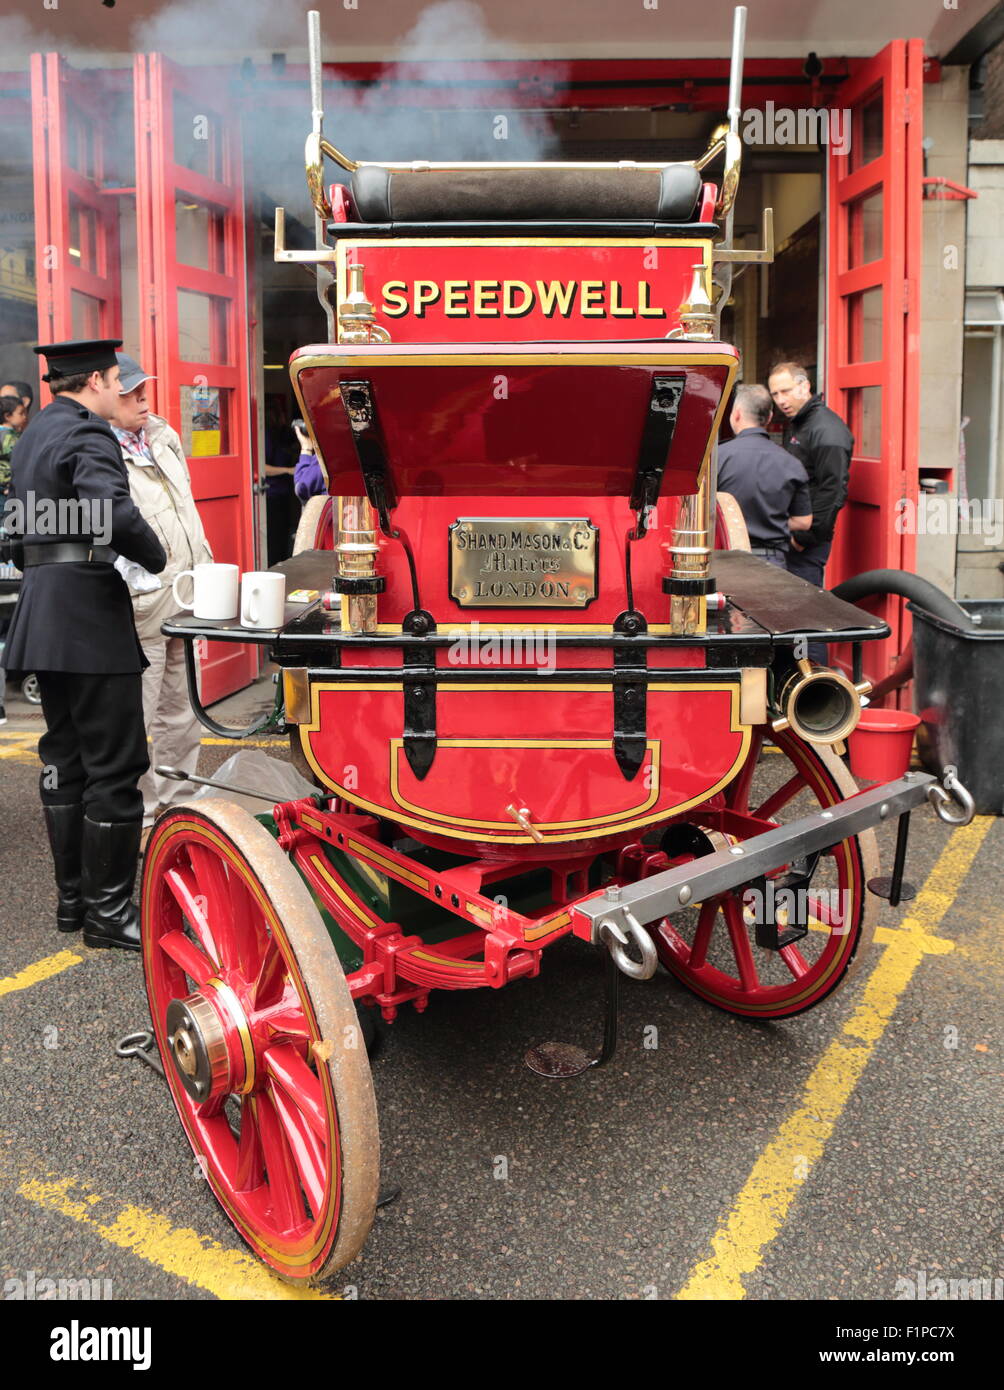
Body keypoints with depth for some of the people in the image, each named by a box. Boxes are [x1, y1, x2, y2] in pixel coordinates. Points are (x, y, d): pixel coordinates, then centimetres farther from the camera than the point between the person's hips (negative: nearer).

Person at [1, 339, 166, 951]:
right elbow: (115, 513, -29)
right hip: (90, 619, -10)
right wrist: (155, 558, -14)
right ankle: (108, 910, 2)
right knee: (116, 766, -4)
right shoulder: (87, 434, -13)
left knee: (65, 759, 14)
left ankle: (74, 897, 23)